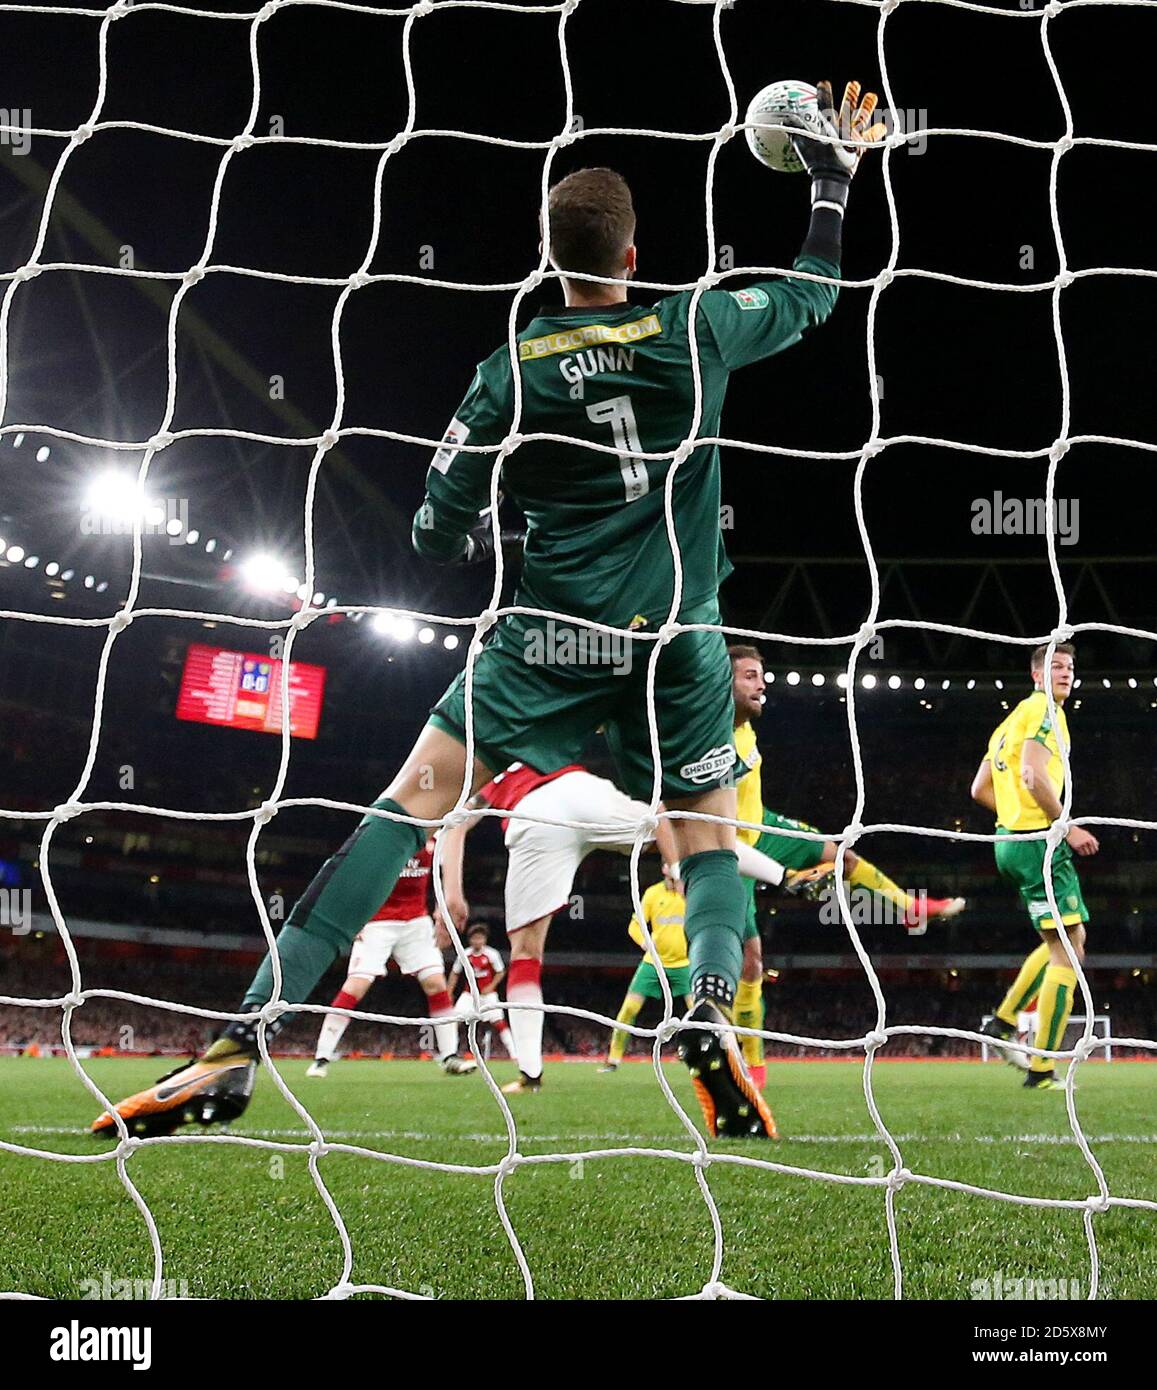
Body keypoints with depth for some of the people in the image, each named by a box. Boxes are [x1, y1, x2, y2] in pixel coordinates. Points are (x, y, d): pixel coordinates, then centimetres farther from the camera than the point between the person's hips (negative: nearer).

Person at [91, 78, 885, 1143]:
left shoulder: (512, 371, 2)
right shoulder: (694, 331, 4)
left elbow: (439, 530, 5)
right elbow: (814, 293, 23)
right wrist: (834, 177, 36)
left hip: (549, 633, -1)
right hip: (675, 638, 1)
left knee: (414, 800, -5)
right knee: (711, 833, 17)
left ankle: (248, 1039, -12)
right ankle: (712, 1018, -10)